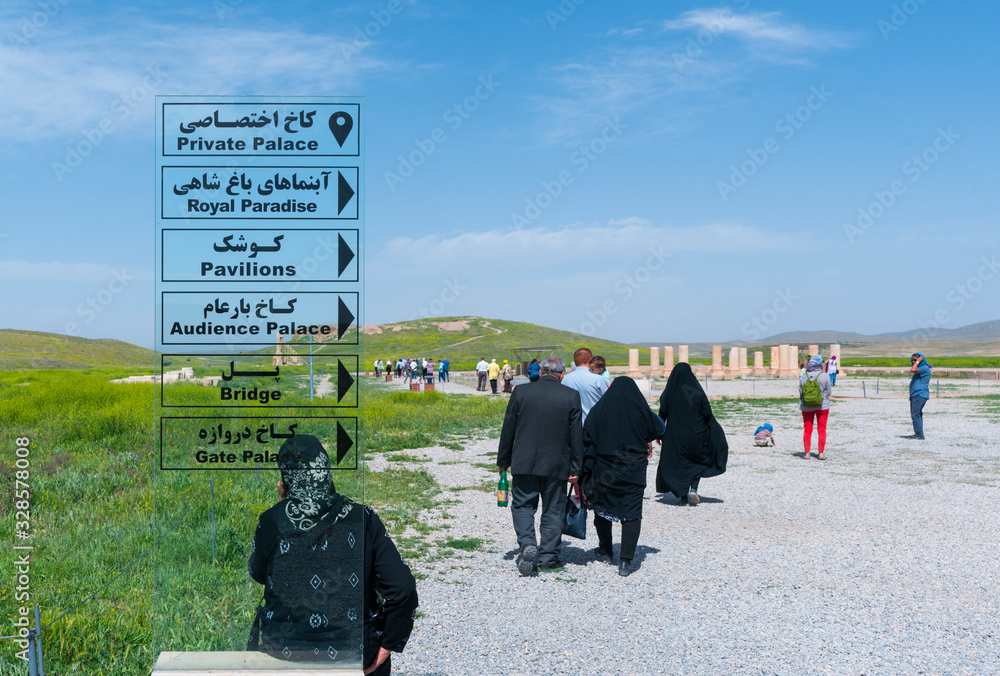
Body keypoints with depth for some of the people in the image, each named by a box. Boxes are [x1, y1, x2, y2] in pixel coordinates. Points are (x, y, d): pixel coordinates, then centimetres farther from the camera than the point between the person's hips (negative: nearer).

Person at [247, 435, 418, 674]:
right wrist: (387, 646, -5)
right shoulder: (362, 518, -14)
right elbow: (403, 588, -18)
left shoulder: (271, 522, -13)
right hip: (353, 652, 0)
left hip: (283, 649, 0)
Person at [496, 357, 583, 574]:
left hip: (524, 463, 0)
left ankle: (527, 544, -9)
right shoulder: (571, 396, -3)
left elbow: (508, 429, 2)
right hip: (556, 464, 0)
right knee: (553, 510, 11)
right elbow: (576, 436, -1)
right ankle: (548, 558, 15)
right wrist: (575, 469, 6)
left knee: (522, 505, 12)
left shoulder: (521, 391, -2)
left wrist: (503, 461, 11)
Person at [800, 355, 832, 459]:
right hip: (822, 407, -1)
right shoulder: (825, 376, -9)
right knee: (822, 429, 7)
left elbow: (800, 392, -1)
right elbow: (828, 392, -4)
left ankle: (807, 453, 7)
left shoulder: (803, 376, -5)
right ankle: (821, 453, 6)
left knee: (807, 430, 8)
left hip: (807, 407, 1)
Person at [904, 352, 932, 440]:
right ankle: (917, 434, 13)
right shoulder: (920, 369, 23)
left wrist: (918, 361, -13)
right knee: (915, 415, 10)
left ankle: (919, 434, -18)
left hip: (920, 395, -11)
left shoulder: (925, 368, -8)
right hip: (915, 395, 11)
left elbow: (912, 370, -21)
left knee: (915, 415, -16)